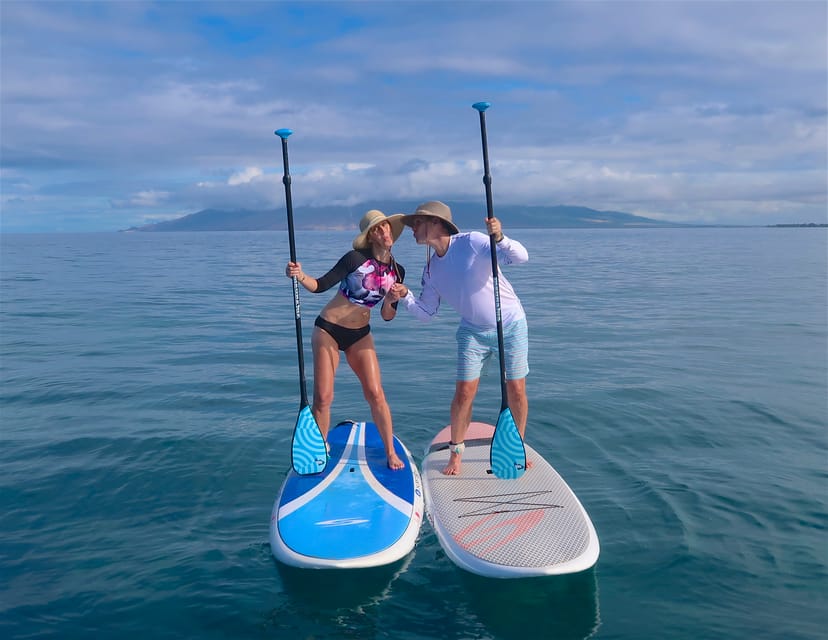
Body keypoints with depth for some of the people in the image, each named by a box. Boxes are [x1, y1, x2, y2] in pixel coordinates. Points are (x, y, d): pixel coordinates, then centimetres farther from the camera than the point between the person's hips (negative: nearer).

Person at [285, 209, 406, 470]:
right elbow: (321, 285, -13)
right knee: (323, 397, -3)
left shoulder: (397, 271, 1)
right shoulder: (356, 258, -14)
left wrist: (390, 300, -17)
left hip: (360, 335, 3)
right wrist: (300, 276, -32)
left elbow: (387, 316, 4)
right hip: (328, 330, -3)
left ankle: (391, 452, 11)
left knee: (375, 394, -4)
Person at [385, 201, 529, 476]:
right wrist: (405, 296, -14)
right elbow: (427, 313, 3)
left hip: (511, 326, -4)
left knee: (516, 391, 3)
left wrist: (499, 238, -44)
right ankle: (456, 452, 17)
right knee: (464, 393, -2)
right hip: (473, 332, 4)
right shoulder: (431, 269, 1)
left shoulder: (472, 242, -17)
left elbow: (520, 256, -25)